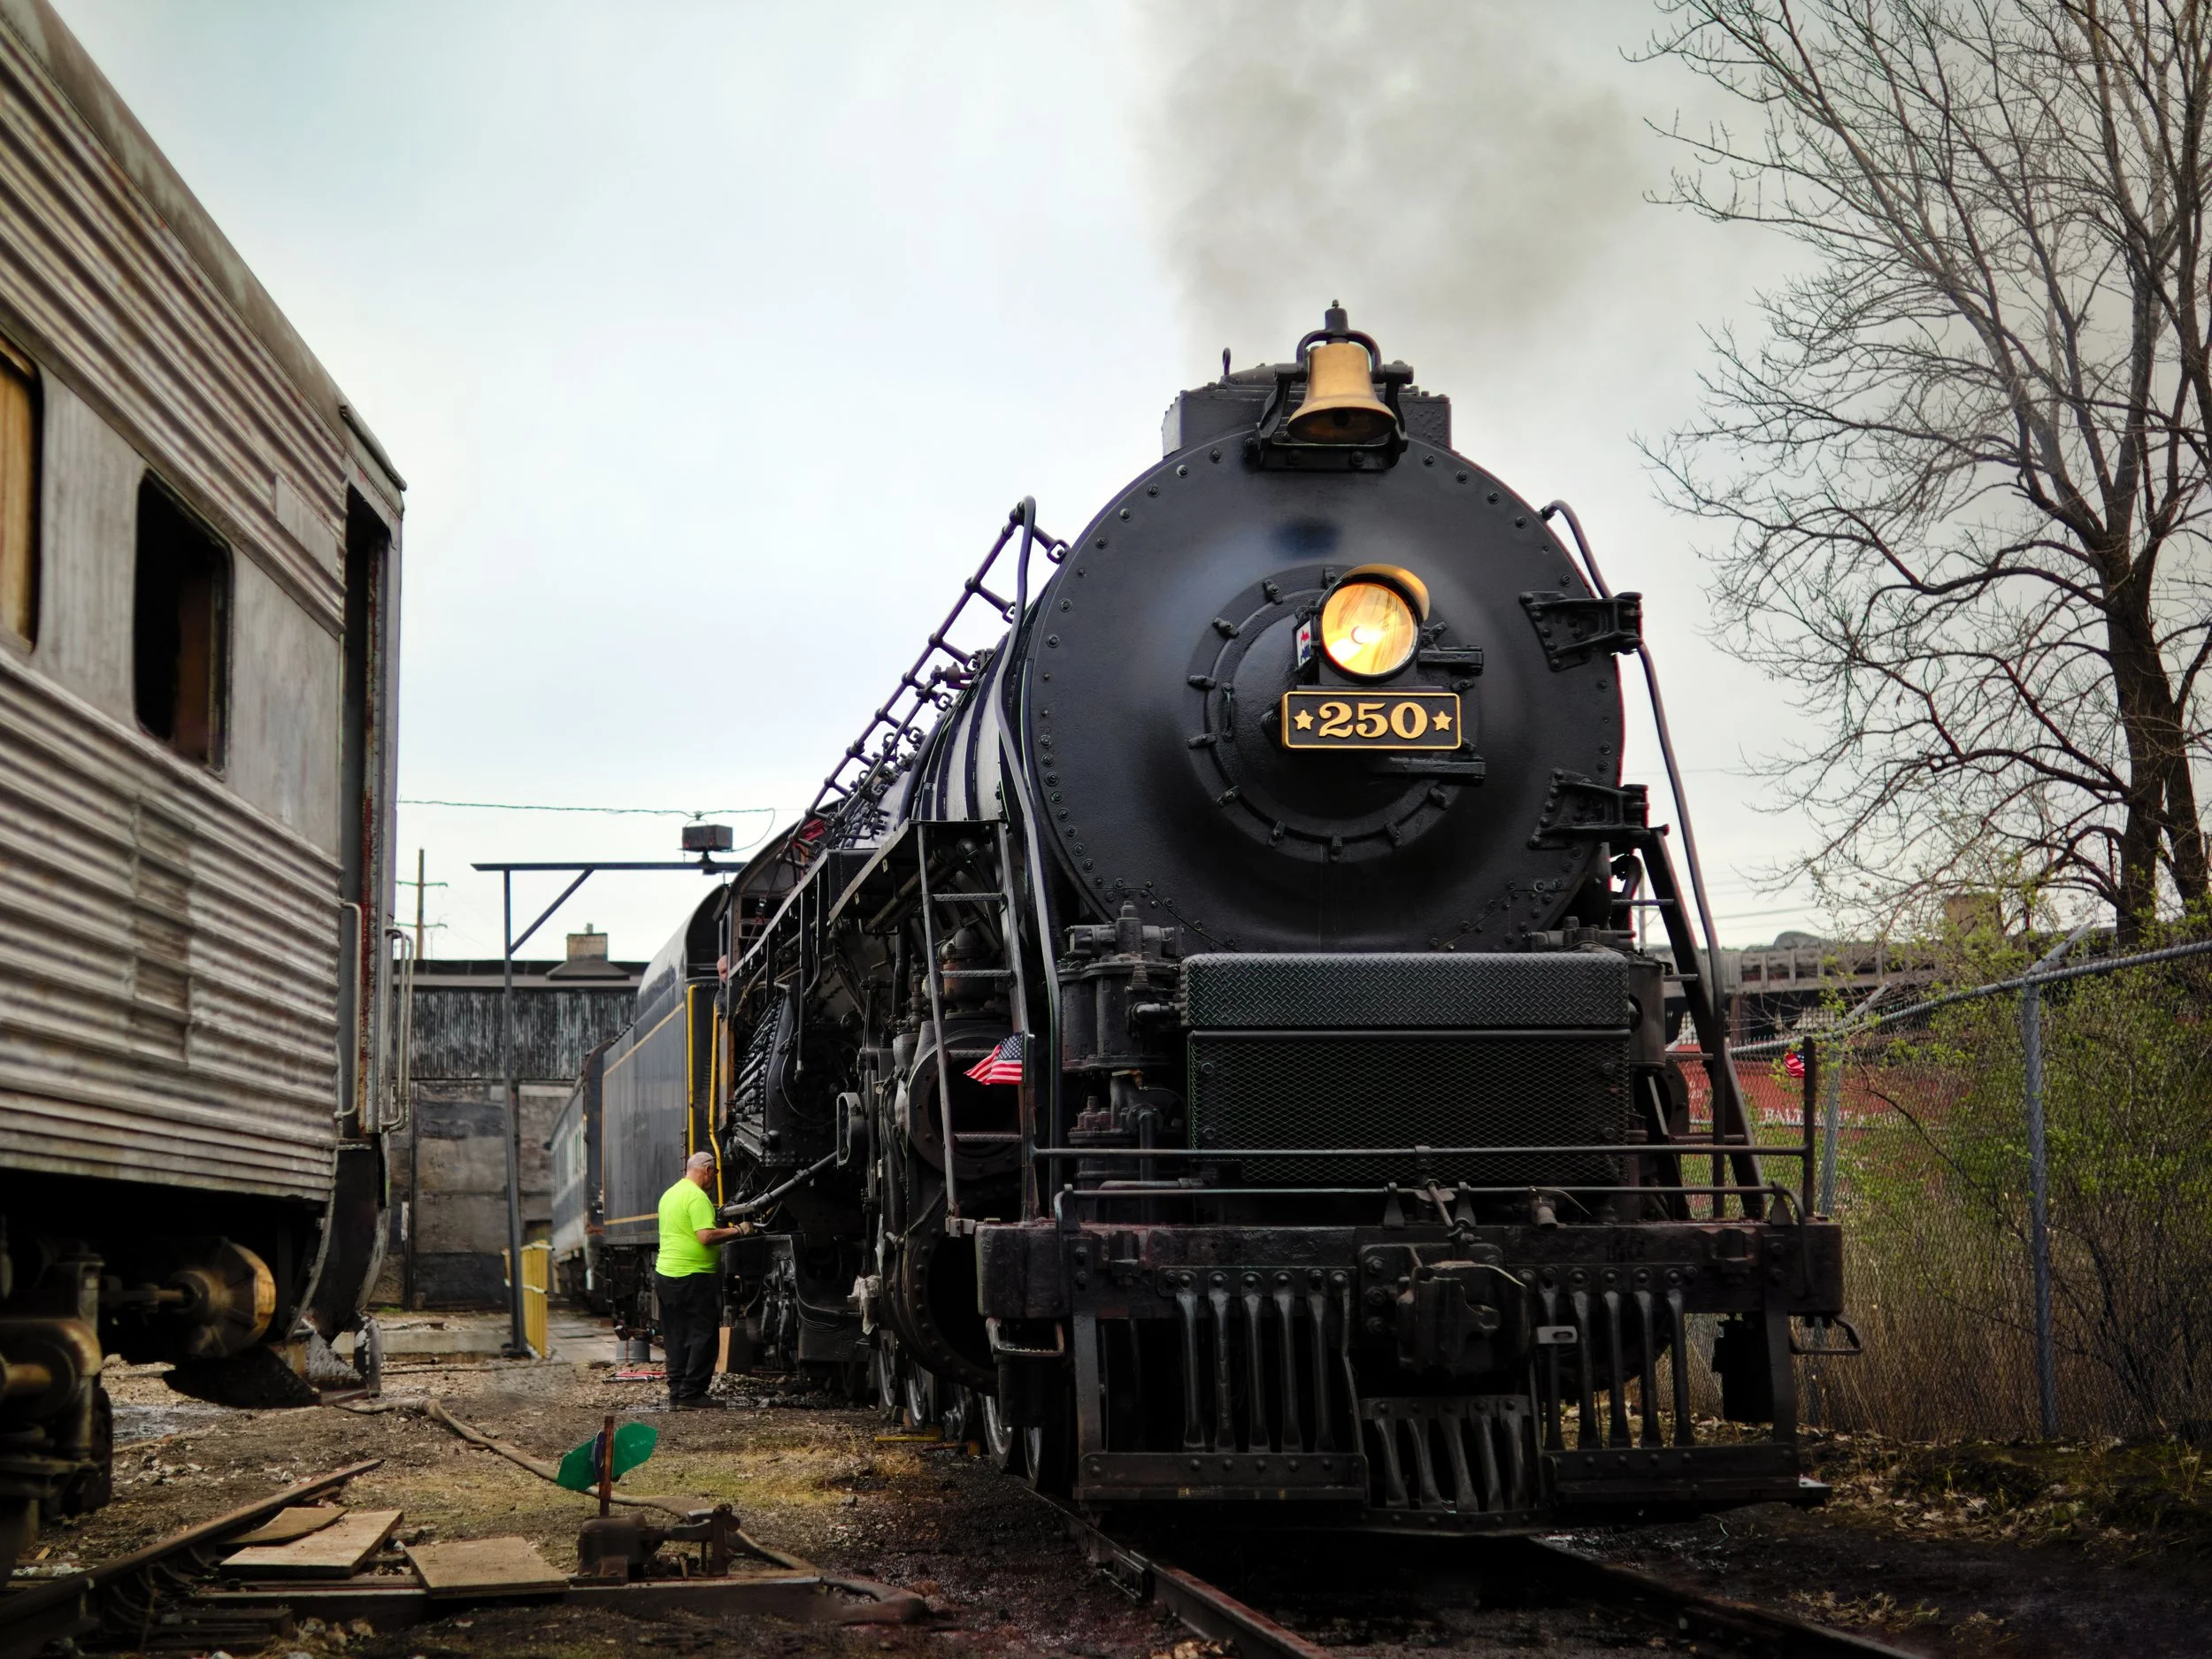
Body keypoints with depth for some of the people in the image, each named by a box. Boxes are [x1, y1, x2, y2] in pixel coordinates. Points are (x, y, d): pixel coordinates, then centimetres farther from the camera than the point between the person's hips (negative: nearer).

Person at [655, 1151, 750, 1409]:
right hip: (692, 1277, -9)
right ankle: (691, 1395, -3)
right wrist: (738, 1231, -13)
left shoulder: (669, 1194, 15)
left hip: (664, 1273, 9)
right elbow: (706, 1236, -23)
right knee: (703, 1336, -1)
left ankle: (676, 1394, 14)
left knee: (676, 1338, 13)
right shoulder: (698, 1198, -14)